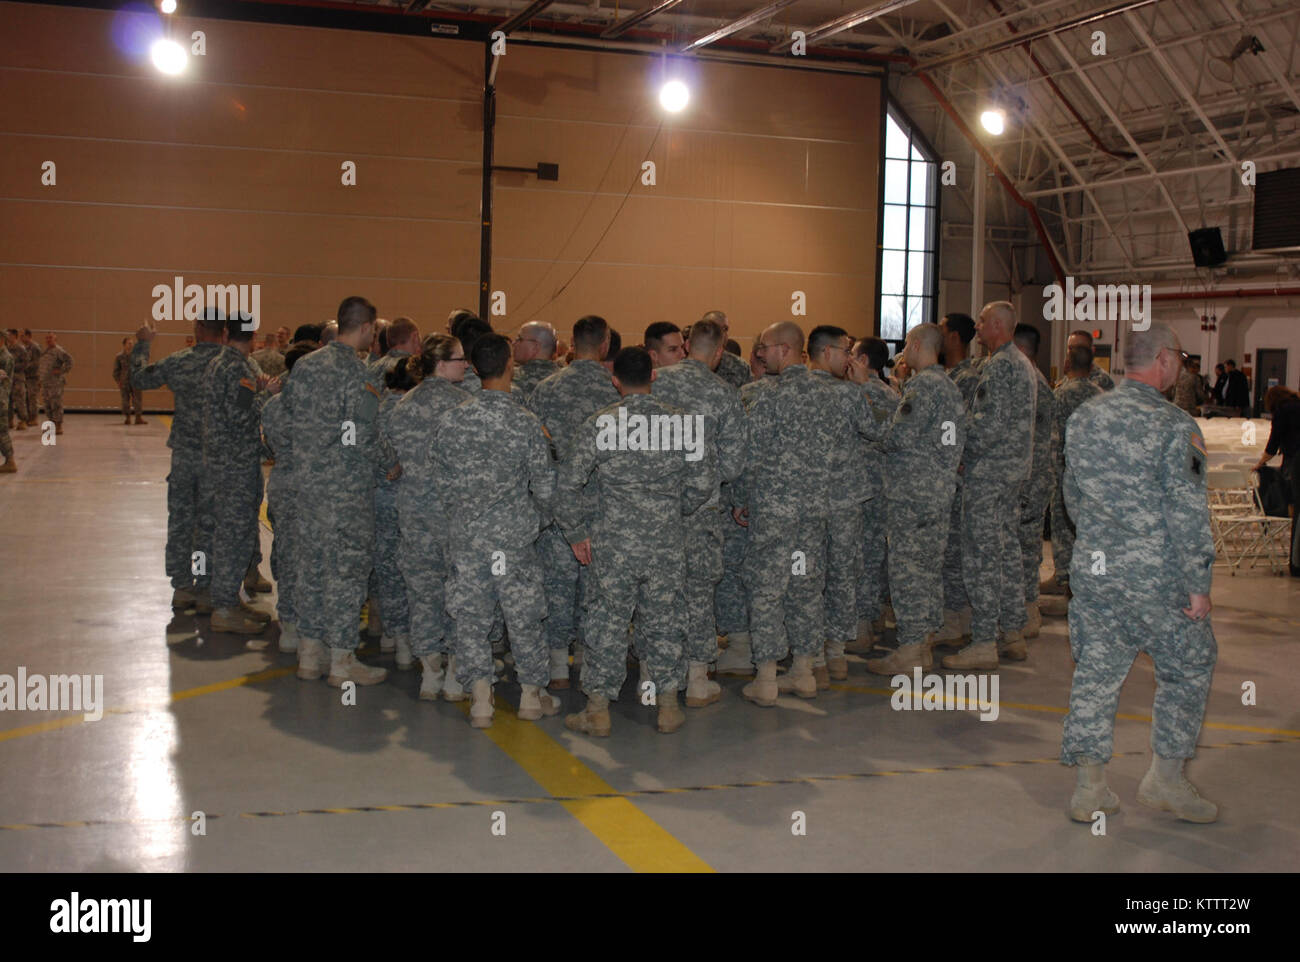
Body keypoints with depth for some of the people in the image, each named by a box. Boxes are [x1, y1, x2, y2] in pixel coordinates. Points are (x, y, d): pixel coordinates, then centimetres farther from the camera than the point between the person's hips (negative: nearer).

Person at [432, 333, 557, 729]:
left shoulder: (448, 421, -3)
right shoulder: (526, 422, -10)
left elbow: (441, 483, 3)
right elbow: (545, 487, -6)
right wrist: (538, 518, 14)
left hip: (464, 535, 2)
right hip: (513, 534, -2)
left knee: (470, 617, 10)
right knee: (523, 615, 11)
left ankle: (480, 698, 10)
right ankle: (532, 694, 23)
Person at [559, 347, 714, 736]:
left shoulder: (598, 425, -5)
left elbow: (568, 486, -6)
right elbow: (705, 481, 0)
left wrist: (577, 533, 6)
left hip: (613, 544, -1)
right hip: (668, 544, 1)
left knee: (607, 621, 8)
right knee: (664, 622, 12)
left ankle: (598, 710, 14)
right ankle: (668, 706, 20)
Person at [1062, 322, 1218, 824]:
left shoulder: (1082, 417, 6)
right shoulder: (1175, 427, -14)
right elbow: (1188, 514, -16)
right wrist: (1198, 585, -9)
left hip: (1091, 570, 6)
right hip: (1156, 577, -5)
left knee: (1096, 672, 11)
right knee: (1187, 667, 15)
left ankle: (1090, 788, 13)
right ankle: (1165, 778, 20)